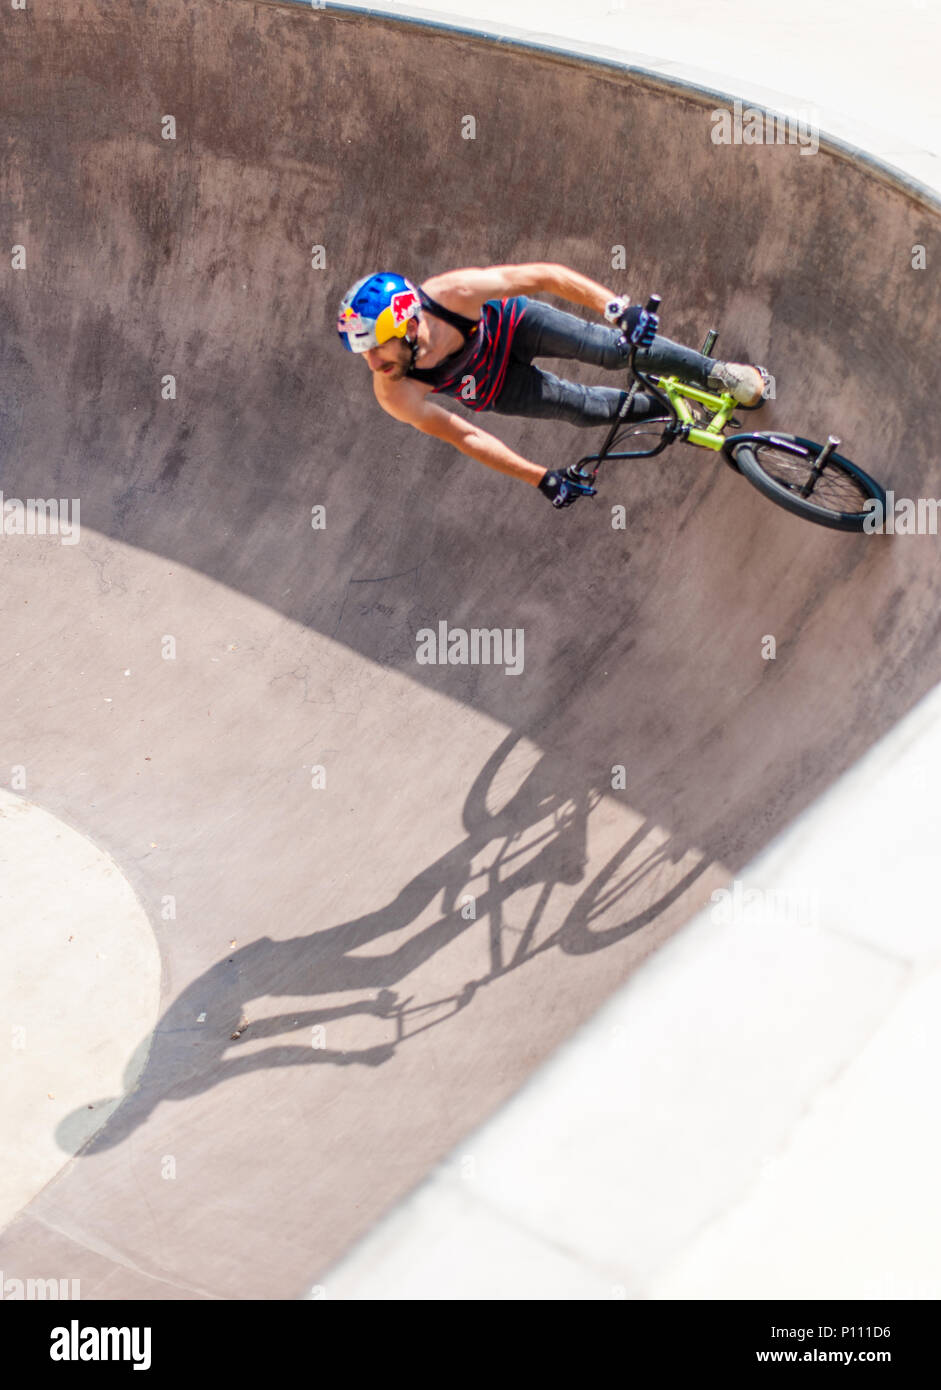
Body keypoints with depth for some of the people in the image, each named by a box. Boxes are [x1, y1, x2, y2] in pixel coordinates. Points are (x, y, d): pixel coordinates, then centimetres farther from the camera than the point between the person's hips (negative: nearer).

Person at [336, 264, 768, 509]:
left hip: (512, 326, -1)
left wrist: (615, 305, -43)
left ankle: (716, 372, 16)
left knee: (611, 347, -10)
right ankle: (669, 407, 26)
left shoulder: (453, 292, -42)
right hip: (494, 389, 1)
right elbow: (464, 436, -26)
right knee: (587, 407, -6)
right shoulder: (395, 395, -38)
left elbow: (545, 276, -32)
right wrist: (542, 478, -23)